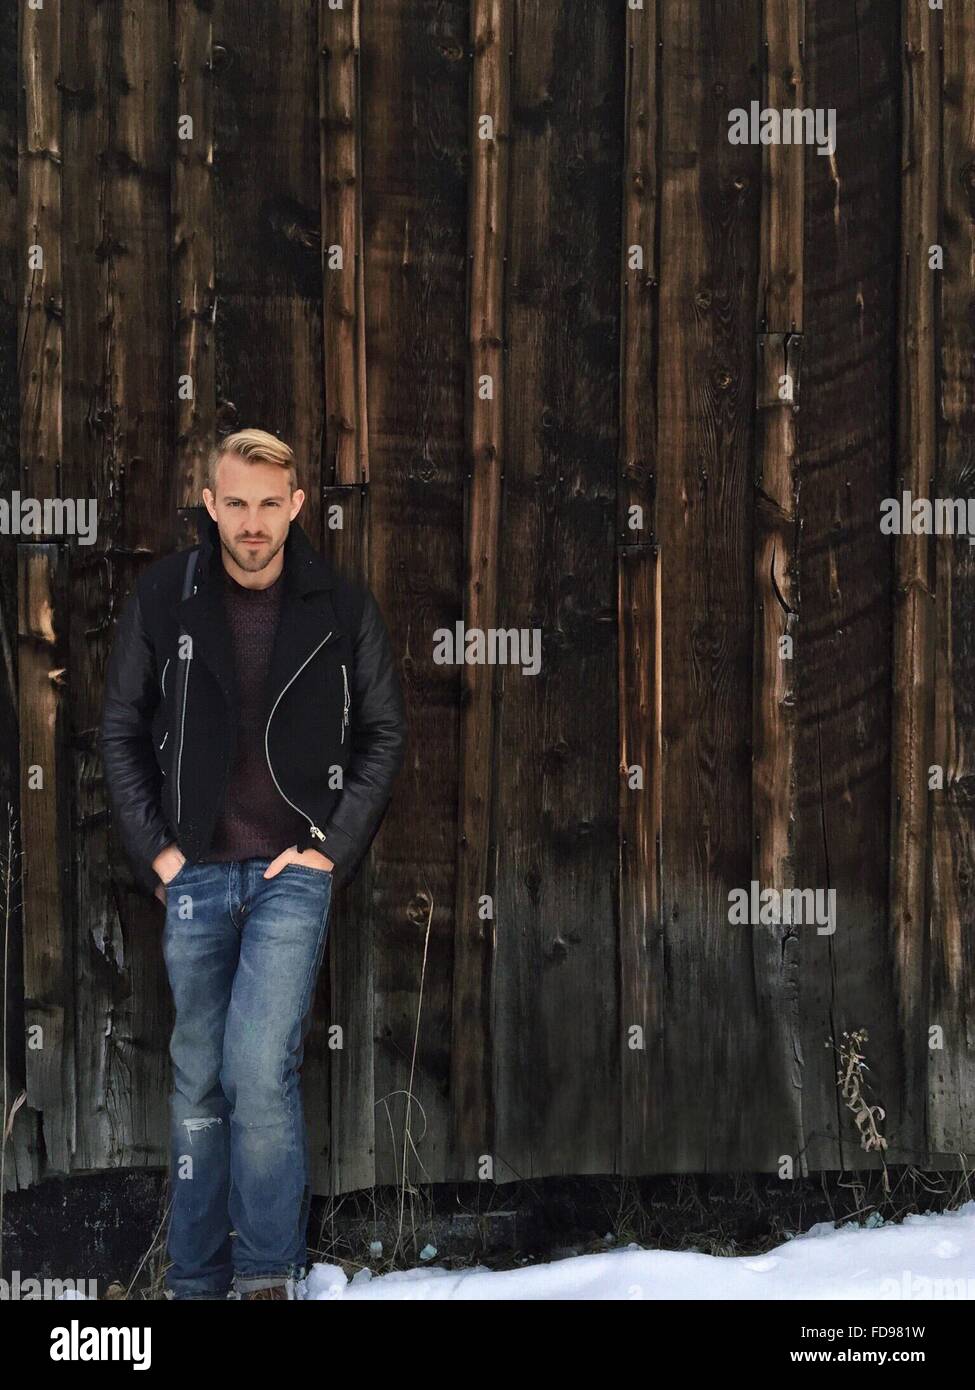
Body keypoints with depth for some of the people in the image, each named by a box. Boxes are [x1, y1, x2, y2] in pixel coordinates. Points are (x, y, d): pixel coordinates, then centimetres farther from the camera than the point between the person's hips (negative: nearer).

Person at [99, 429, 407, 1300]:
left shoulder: (342, 608, -1)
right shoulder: (164, 598, 1)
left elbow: (384, 732, 5)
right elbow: (123, 729, 7)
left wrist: (335, 845, -3)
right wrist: (152, 844, -1)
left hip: (295, 871, -2)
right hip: (195, 872, 2)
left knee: (260, 1066, -18)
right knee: (199, 1079, 9)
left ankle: (269, 1274, -7)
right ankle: (199, 1278, 19)